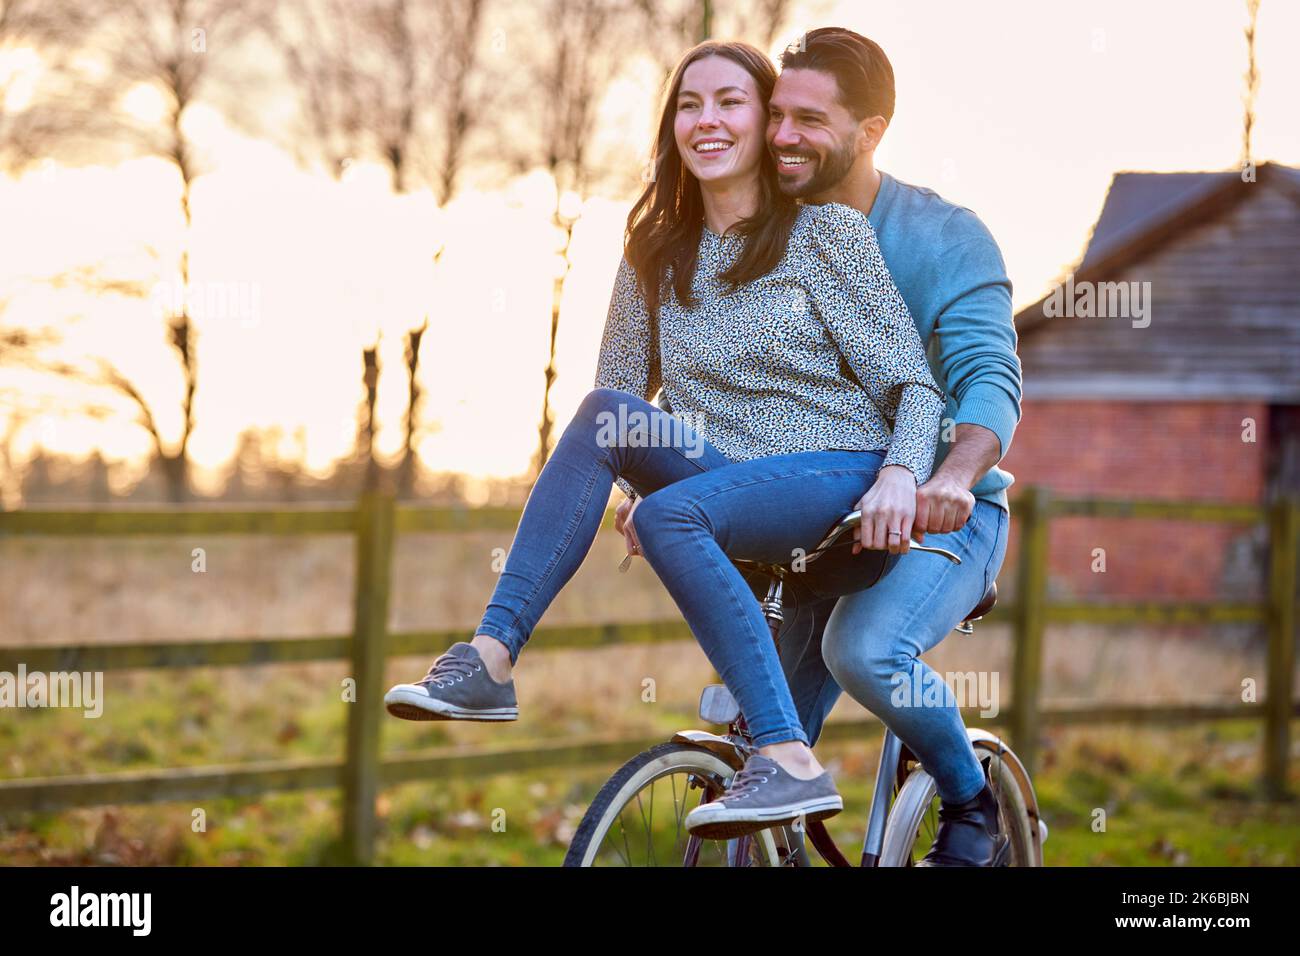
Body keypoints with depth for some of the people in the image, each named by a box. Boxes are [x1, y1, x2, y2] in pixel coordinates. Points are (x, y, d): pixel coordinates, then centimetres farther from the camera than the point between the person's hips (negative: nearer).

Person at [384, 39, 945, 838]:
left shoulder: (827, 232, 0)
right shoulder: (656, 253, 14)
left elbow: (914, 382, -3)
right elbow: (624, 390, 15)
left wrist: (901, 472, -23)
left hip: (835, 478, -5)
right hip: (726, 477, 5)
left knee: (669, 514, -33)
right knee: (603, 411, -23)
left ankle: (791, 762, -36)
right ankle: (489, 661, -31)